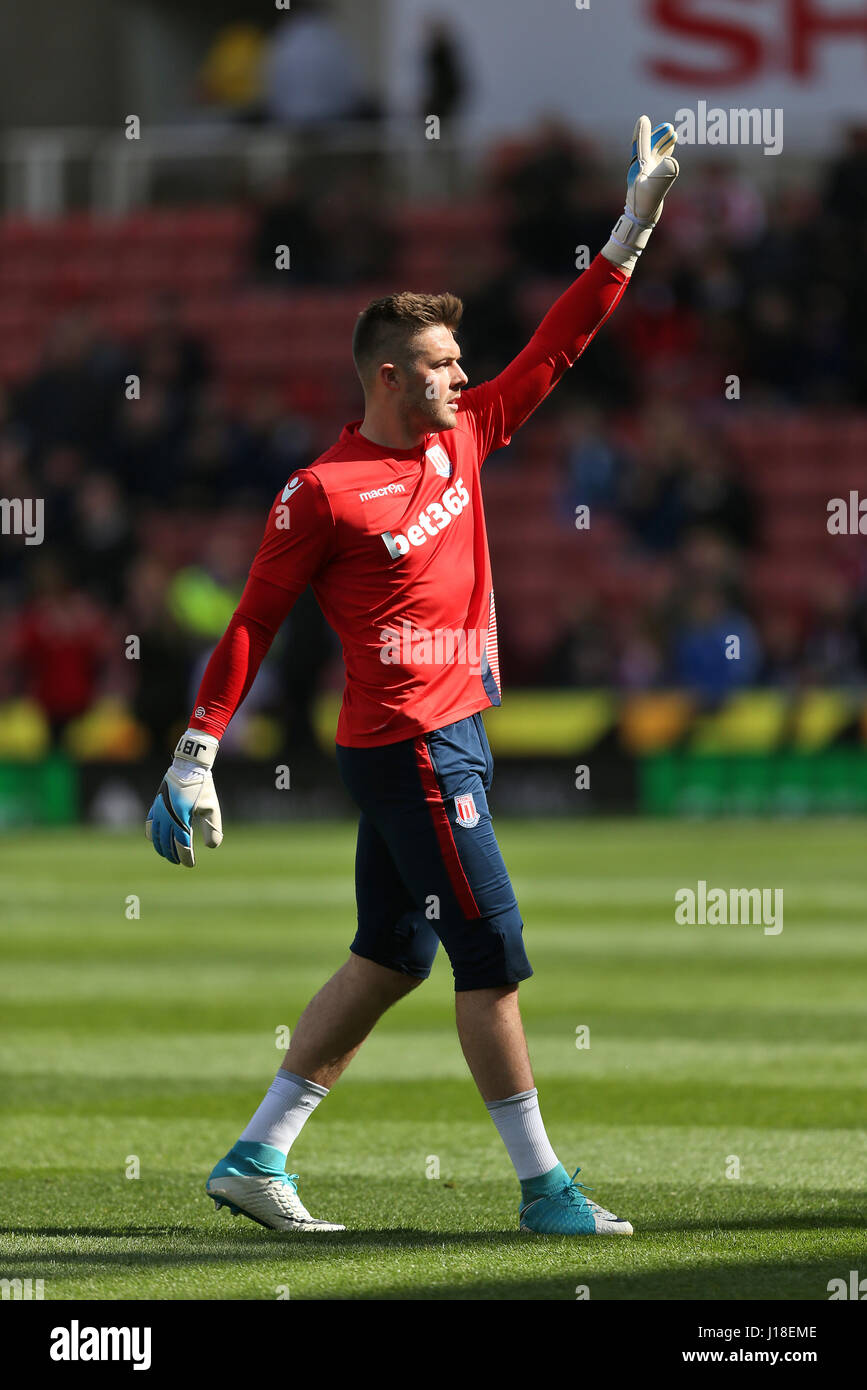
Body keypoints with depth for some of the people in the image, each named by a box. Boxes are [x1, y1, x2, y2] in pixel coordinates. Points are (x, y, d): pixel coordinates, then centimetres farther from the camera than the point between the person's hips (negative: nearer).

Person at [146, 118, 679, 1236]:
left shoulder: (462, 437, 9)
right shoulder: (323, 492, -11)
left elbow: (557, 345, 14)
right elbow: (252, 625, -7)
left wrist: (635, 226, 10)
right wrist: (195, 756, -8)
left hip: (450, 737, 9)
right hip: (408, 747, -9)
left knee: (389, 959, 12)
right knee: (492, 955, -7)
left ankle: (255, 1159, 17)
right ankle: (542, 1187, -3)